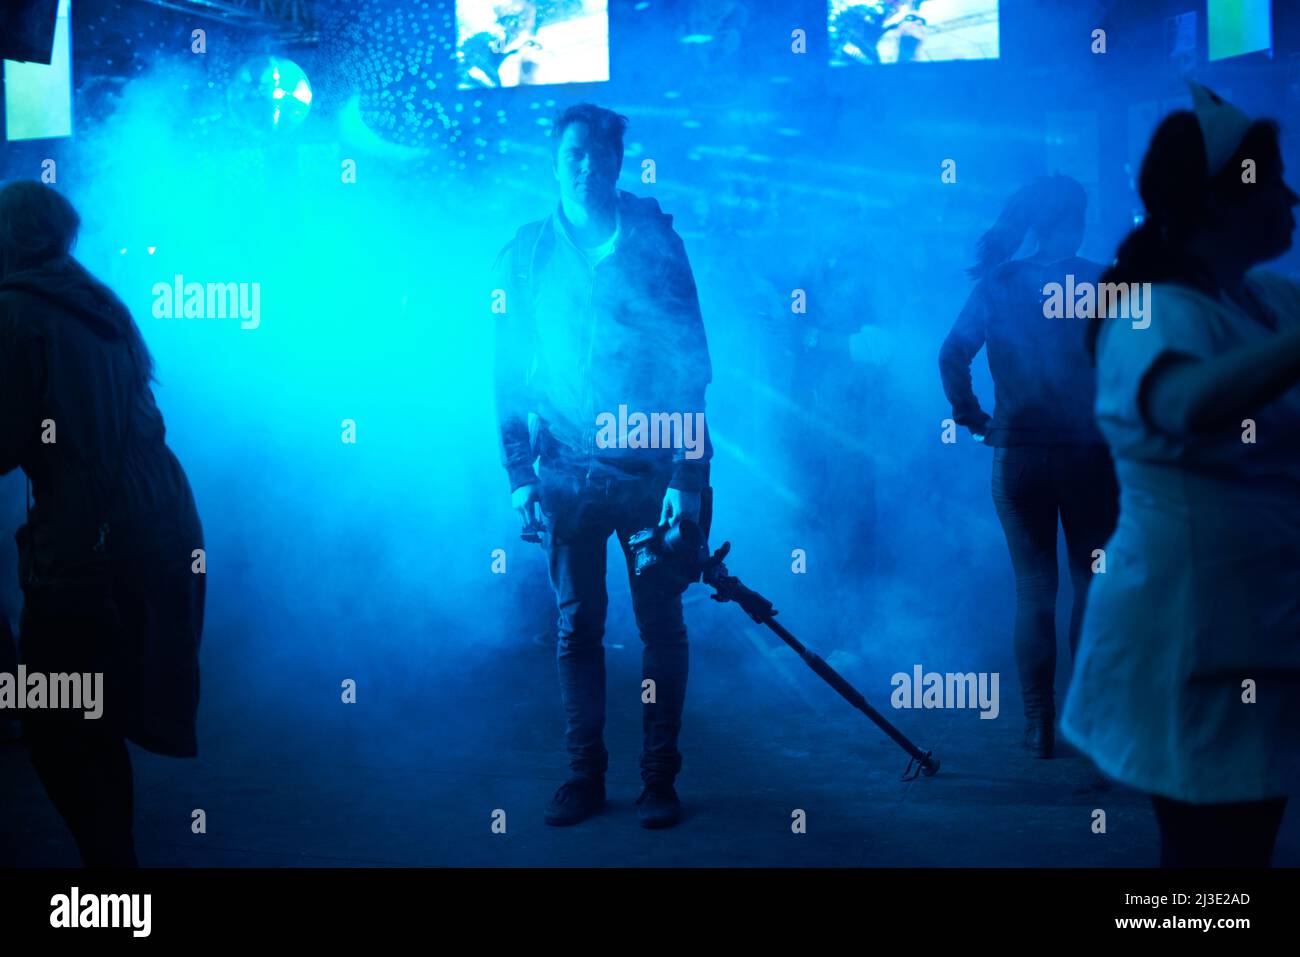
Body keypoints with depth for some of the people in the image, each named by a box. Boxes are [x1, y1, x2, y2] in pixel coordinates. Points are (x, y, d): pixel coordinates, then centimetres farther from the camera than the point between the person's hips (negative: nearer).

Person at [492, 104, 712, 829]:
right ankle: (586, 774, 15)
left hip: (650, 470, -1)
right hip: (568, 473, 1)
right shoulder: (528, 253, 6)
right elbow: (510, 370, 8)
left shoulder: (655, 242, 1)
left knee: (661, 627, 2)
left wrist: (688, 472, -8)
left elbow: (692, 361, -2)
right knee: (577, 628, 5)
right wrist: (520, 472, 2)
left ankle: (660, 778, 12)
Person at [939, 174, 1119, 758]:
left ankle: (1039, 727, 7)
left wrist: (974, 418, 2)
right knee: (1091, 584, 8)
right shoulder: (1097, 281, -3)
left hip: (1016, 451, 2)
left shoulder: (997, 284, 2)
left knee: (1033, 588, 7)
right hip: (1087, 452, -2)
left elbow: (953, 355, -8)